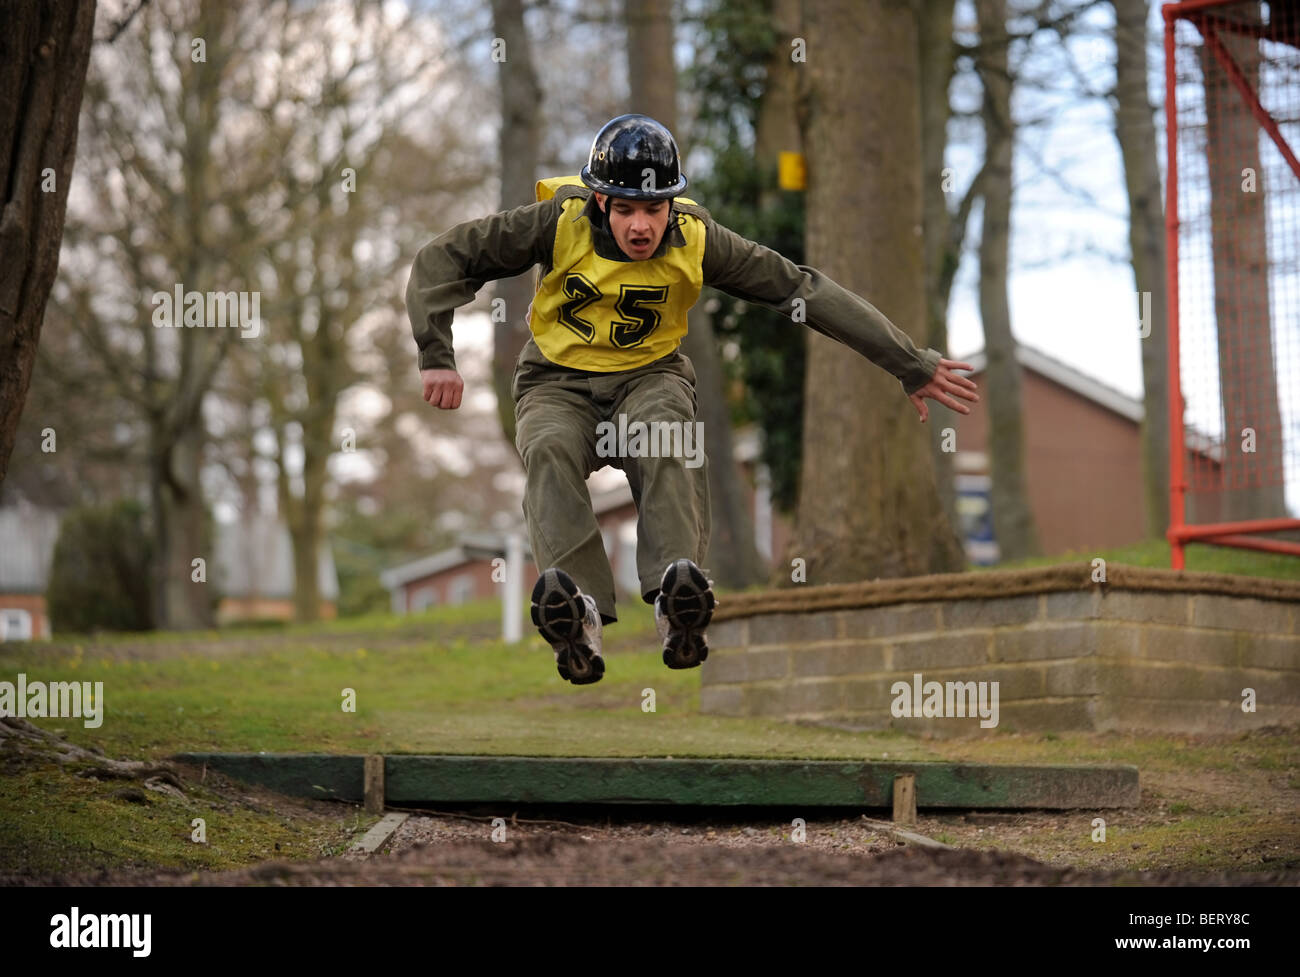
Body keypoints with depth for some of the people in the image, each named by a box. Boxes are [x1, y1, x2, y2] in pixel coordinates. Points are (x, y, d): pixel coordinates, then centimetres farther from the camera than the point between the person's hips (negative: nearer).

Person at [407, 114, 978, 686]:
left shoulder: (695, 241, -12)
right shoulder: (562, 224, -16)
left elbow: (804, 290, -8)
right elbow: (442, 260, -12)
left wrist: (910, 366, -7)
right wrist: (437, 355, -25)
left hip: (649, 377, 1)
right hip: (559, 384, 0)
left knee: (666, 449, -35)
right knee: (549, 453, -35)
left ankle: (677, 606, -54)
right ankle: (579, 615, -53)